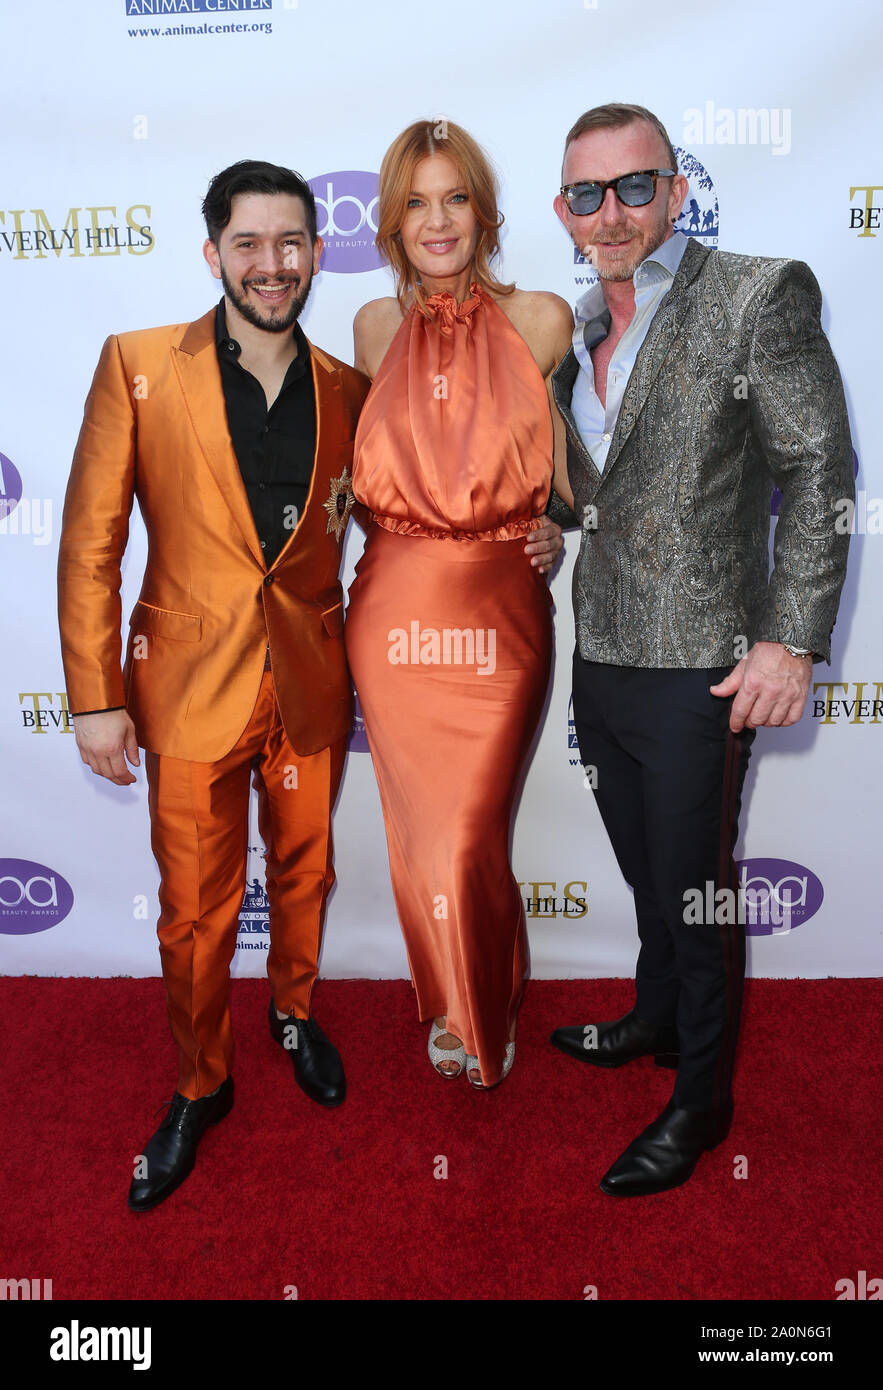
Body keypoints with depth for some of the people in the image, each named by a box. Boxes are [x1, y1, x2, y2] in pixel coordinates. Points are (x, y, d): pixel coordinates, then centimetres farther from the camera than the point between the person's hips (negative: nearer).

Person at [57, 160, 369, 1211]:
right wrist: (95, 697, -8)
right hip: (190, 685, -2)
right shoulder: (139, 366, -7)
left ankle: (295, 1010, 49)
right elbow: (90, 542, -7)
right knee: (195, 908, 10)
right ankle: (199, 1084, 35)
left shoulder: (346, 391, 2)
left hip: (311, 682, 3)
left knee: (303, 869, 20)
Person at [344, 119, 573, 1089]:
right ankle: (449, 1008, 40)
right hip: (392, 616, 3)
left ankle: (485, 1020, 32)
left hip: (498, 618, -3)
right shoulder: (376, 327, 8)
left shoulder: (539, 320, 0)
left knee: (467, 841, 0)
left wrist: (557, 531, -5)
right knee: (417, 829, 13)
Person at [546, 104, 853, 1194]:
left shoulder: (761, 294, -8)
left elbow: (819, 471, -11)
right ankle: (656, 1019, 45)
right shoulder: (578, 325, 12)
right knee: (645, 868, 21)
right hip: (600, 653, 6)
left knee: (694, 884, 6)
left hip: (697, 663, -6)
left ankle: (700, 1101, 26)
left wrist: (791, 641, -17)